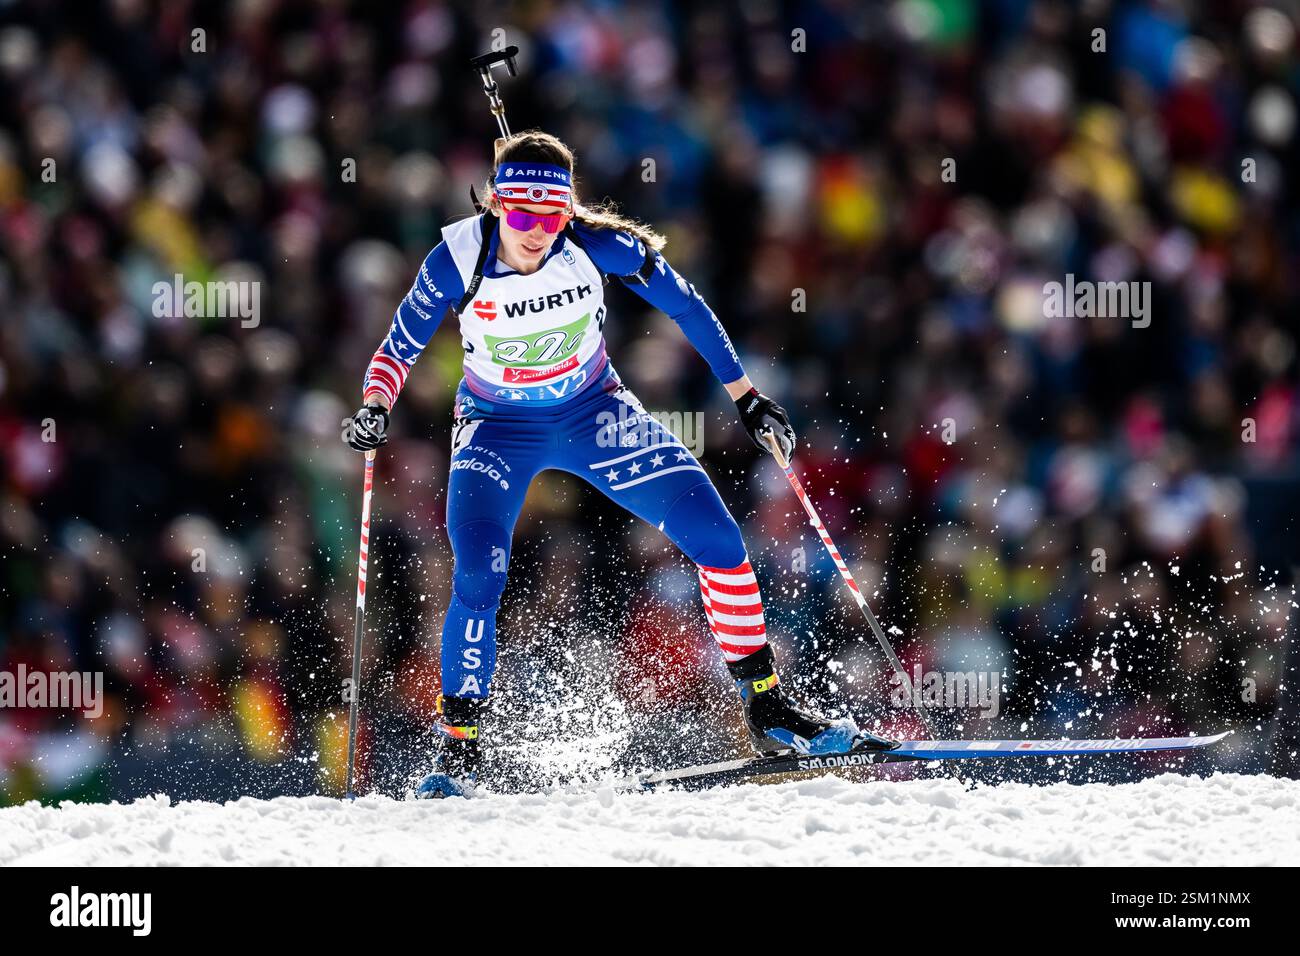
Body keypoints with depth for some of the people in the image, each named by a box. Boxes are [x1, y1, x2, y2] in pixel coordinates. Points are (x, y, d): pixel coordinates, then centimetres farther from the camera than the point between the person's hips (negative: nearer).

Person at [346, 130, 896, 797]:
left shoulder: (598, 245, -23)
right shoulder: (457, 262, -24)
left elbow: (685, 307, -7)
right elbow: (399, 349, -10)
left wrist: (745, 397, -4)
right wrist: (374, 408, -30)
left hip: (594, 413, 2)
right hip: (498, 430, -2)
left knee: (716, 537, -9)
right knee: (478, 578, -24)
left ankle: (767, 708, 6)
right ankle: (457, 748, -7)